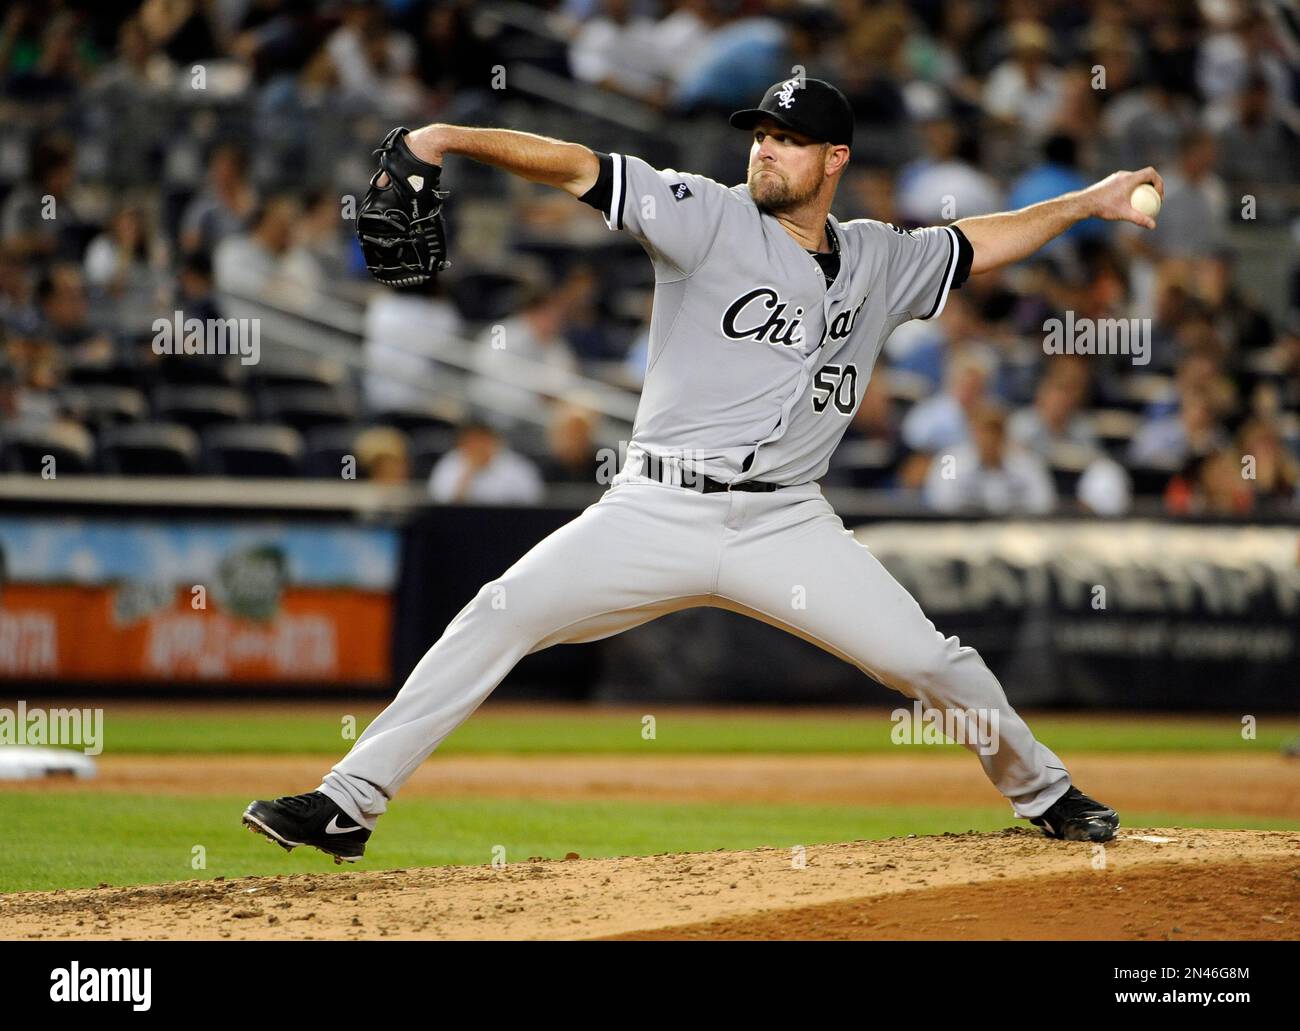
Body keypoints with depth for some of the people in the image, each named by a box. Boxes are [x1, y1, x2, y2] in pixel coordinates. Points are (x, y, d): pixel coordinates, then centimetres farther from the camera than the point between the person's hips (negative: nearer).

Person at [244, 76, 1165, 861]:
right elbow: (581, 167, -12)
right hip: (657, 513, -2)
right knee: (501, 616, -16)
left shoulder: (878, 261, 11)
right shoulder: (710, 218, -2)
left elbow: (978, 244, 29)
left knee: (932, 661, -3)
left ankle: (1044, 791, 25)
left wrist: (1091, 202, 27)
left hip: (787, 527, 2)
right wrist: (453, 138, -24)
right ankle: (350, 802, -13)